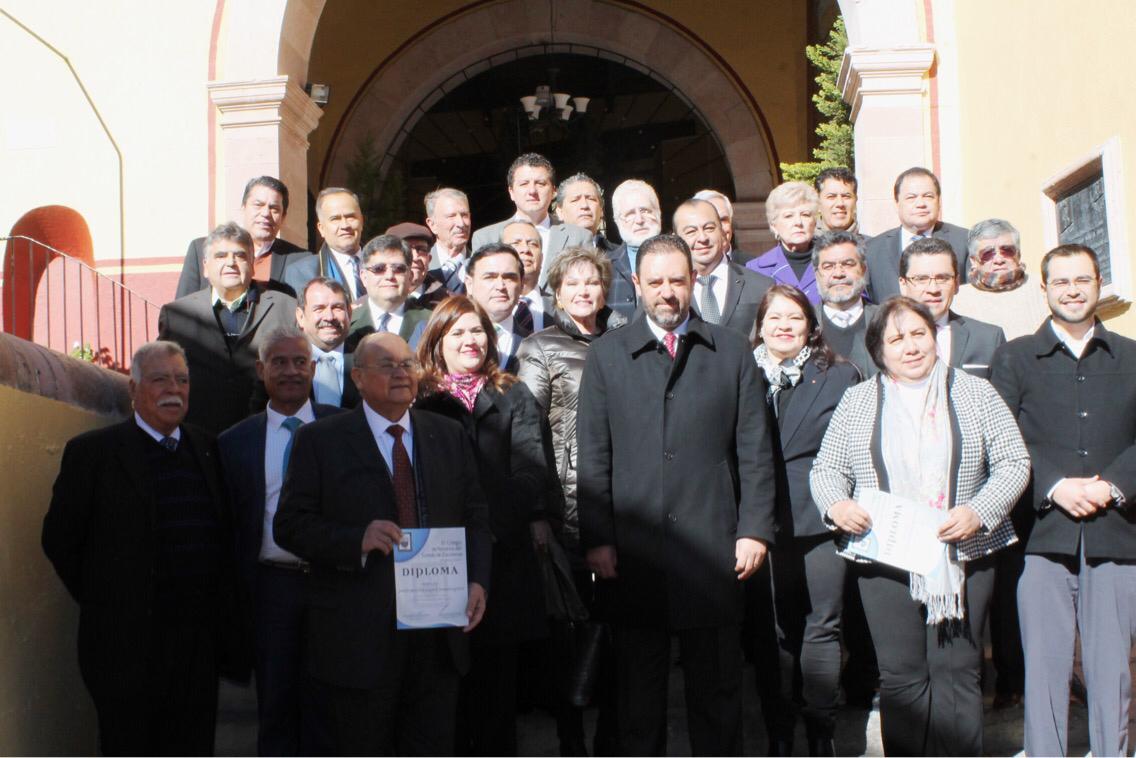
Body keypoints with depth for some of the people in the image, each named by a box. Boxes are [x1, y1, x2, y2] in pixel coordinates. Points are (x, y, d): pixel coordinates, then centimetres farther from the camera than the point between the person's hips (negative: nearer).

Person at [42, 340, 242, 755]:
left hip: (199, 641, 4)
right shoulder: (92, 452, -4)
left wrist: (223, 620, 9)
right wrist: (104, 604, 0)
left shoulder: (207, 449, 10)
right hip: (128, 644, -4)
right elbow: (59, 540, -2)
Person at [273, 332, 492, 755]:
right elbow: (289, 525, -5)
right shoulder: (320, 441, 1)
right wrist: (358, 539, -21)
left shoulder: (449, 436, 12)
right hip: (359, 636, -3)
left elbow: (475, 517, 12)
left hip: (438, 635, 3)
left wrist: (477, 580, -5)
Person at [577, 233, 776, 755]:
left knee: (717, 689, 8)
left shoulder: (732, 351, 7)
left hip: (713, 549, 0)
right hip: (632, 551, 0)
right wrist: (596, 539, -4)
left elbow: (755, 451, 5)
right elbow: (592, 455, 3)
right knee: (638, 691, 8)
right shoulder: (607, 354, 6)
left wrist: (754, 530, -3)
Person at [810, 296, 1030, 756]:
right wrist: (836, 503, -11)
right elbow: (826, 468, 11)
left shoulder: (975, 394, 6)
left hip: (962, 556, 0)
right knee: (900, 675, 2)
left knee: (956, 671, 1)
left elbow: (1014, 463, 4)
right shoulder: (858, 400, 9)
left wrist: (979, 511, -13)